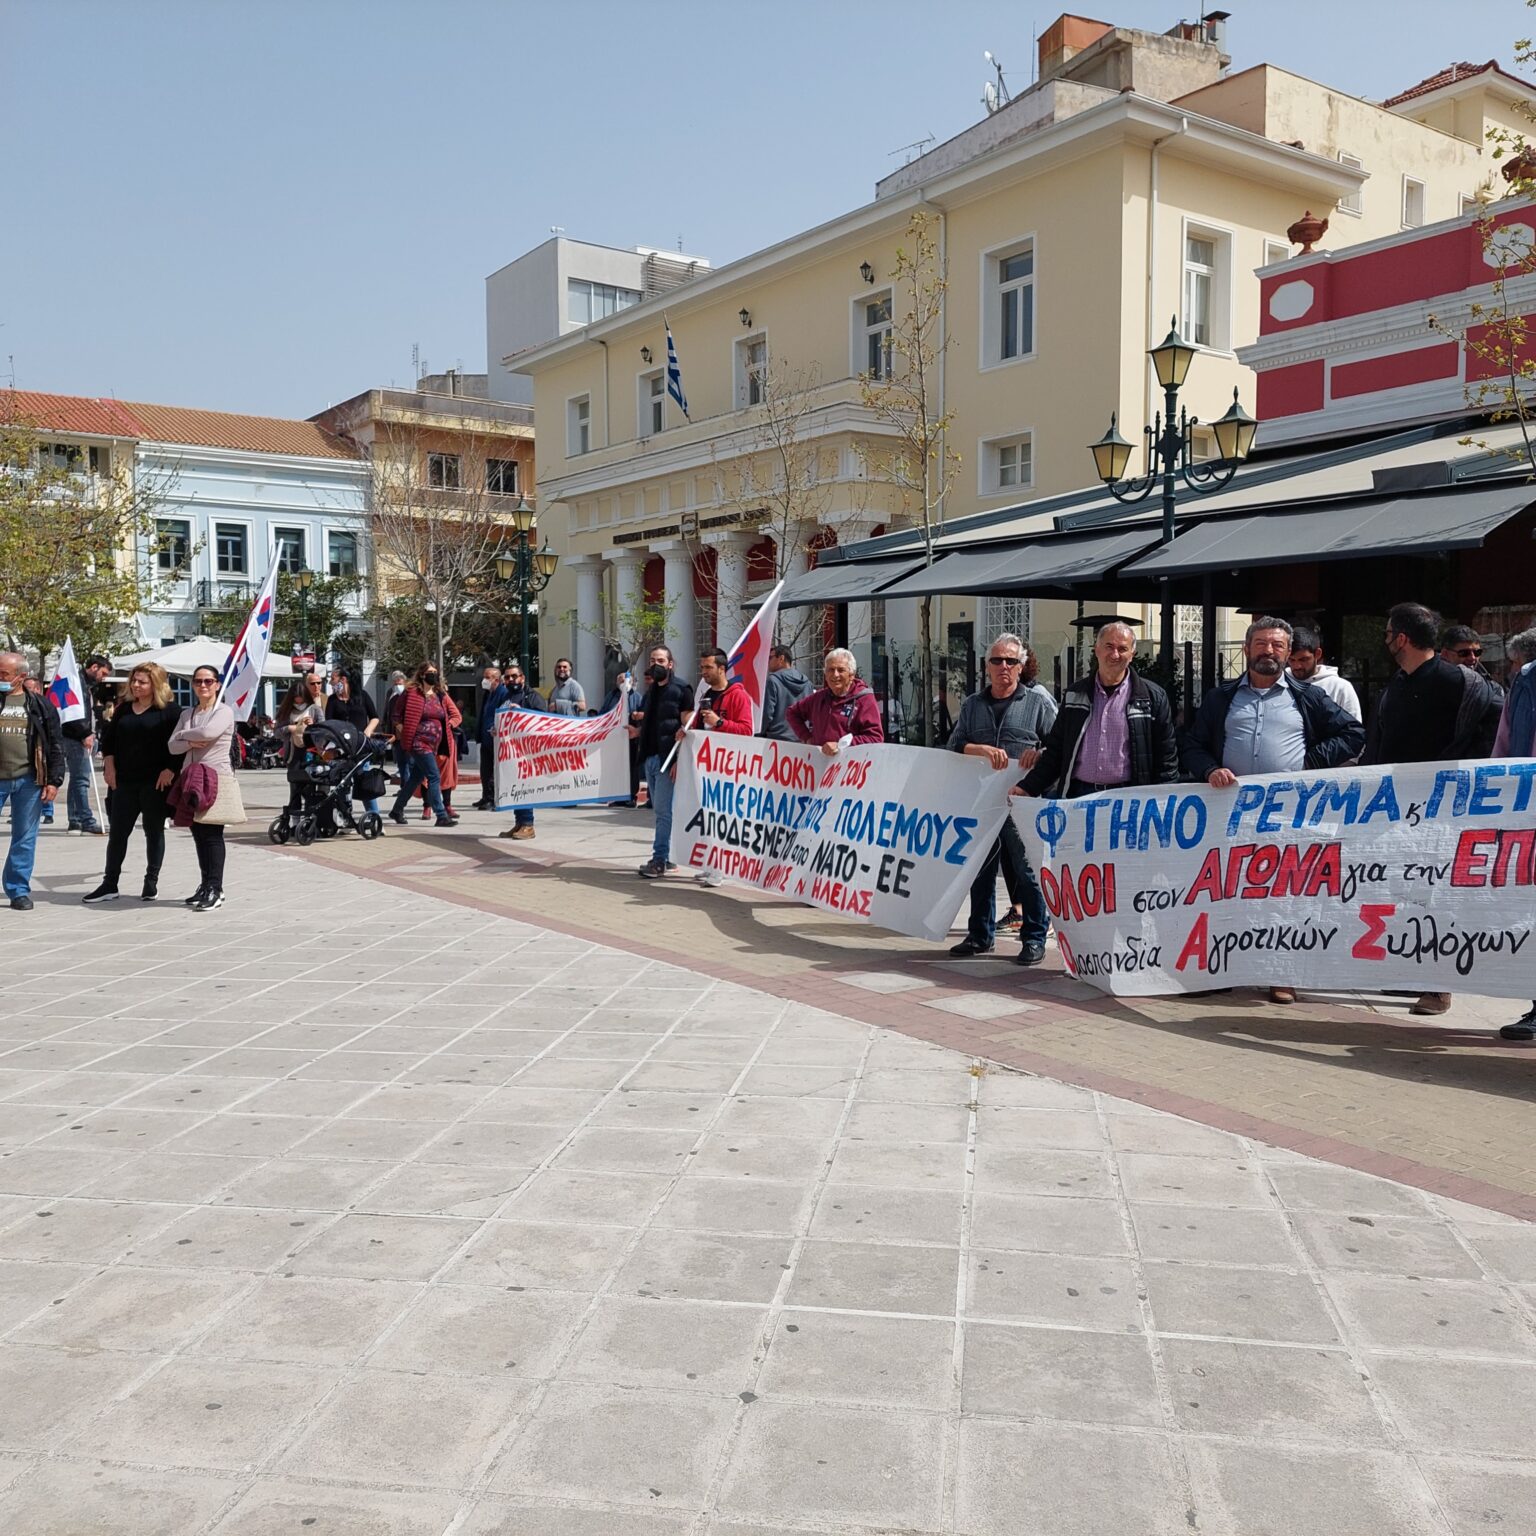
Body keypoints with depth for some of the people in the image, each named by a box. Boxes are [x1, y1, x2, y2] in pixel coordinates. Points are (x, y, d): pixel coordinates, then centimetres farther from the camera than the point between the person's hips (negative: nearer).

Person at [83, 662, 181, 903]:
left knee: (153, 831, 6)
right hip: (125, 781, 5)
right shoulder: (124, 709, 12)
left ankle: (151, 882, 17)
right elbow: (108, 738, 16)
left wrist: (170, 770, -17)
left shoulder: (169, 710, -5)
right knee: (117, 832, 6)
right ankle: (109, 884, 12)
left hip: (155, 782, -5)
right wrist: (109, 767, 6)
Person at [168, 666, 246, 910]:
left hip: (216, 779, -6)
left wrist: (184, 735, -4)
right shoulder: (186, 714, 17)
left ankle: (215, 890, -5)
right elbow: (172, 745, 8)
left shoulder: (224, 711, -2)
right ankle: (205, 886, 17)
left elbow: (208, 732, -21)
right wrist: (190, 742, -11)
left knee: (212, 834, -8)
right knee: (198, 834, 7)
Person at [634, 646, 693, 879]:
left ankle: (659, 859, -5)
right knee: (661, 810, 11)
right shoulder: (651, 691, 18)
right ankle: (667, 857, 17)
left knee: (663, 810, -8)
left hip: (667, 758, -8)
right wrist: (638, 720, 7)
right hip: (650, 757, 8)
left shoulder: (681, 689, -6)